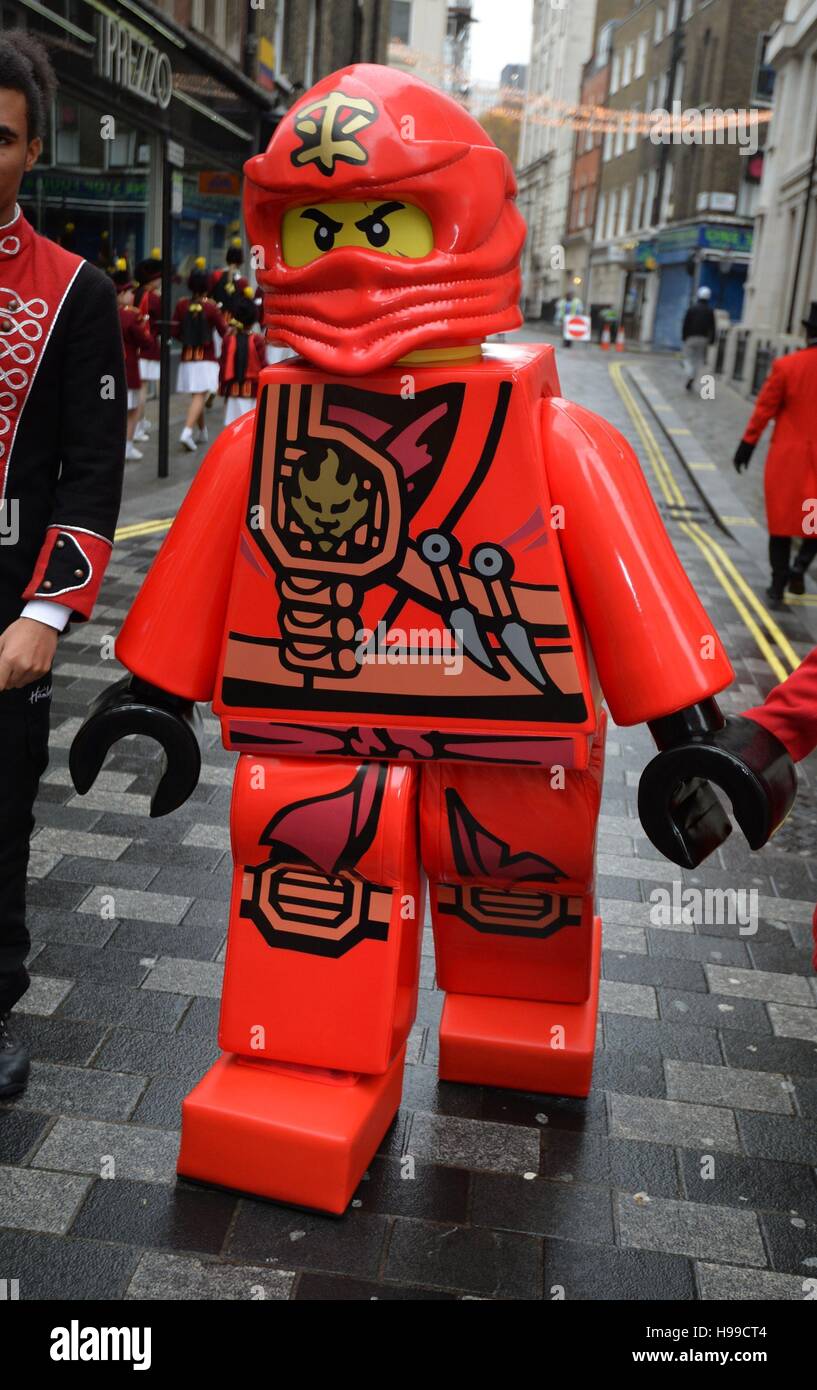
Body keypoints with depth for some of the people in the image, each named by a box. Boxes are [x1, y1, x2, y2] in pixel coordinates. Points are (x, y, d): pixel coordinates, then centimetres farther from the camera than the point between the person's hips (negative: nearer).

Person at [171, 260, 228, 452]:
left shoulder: (181, 305, -1)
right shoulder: (211, 307, -10)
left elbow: (174, 331, 1)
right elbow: (224, 332, -5)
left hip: (187, 358, 4)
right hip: (206, 359, -4)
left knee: (197, 397, 17)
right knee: (200, 397, -8)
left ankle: (202, 432, 29)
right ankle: (188, 431, -24)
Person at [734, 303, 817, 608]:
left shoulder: (786, 366, -10)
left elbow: (764, 409, -6)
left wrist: (747, 444, 4)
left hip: (787, 456, 0)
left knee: (781, 519, 11)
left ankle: (778, 587, 13)